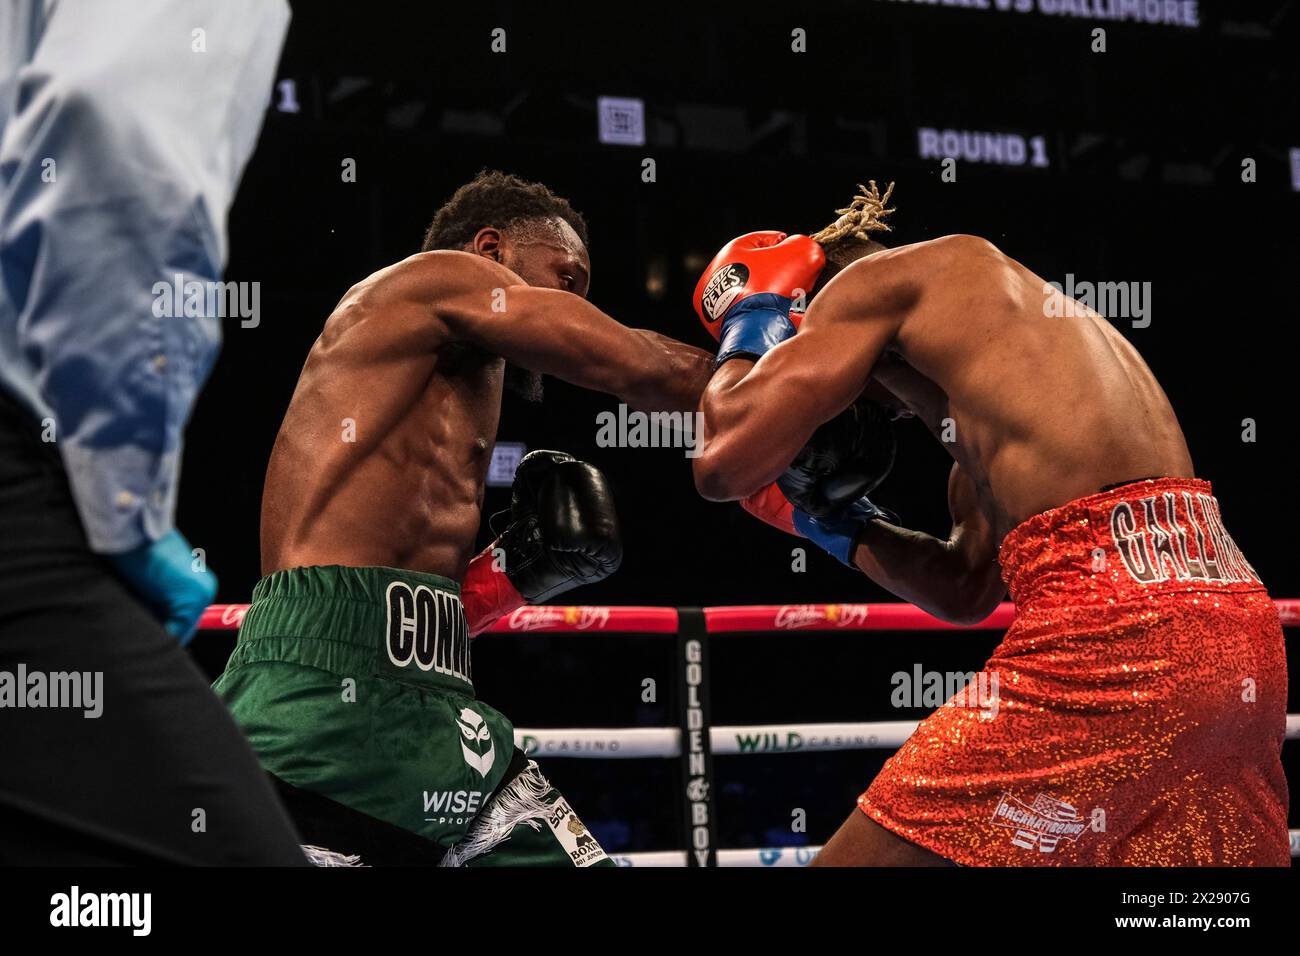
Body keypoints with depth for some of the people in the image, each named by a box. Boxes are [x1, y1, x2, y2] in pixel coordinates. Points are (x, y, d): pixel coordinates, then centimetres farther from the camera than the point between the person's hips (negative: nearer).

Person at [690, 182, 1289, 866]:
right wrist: (835, 524, 31)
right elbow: (967, 589, 34)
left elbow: (725, 464, 1)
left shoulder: (875, 279, 7)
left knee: (863, 853, -2)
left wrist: (749, 330, 17)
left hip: (1109, 625, -9)